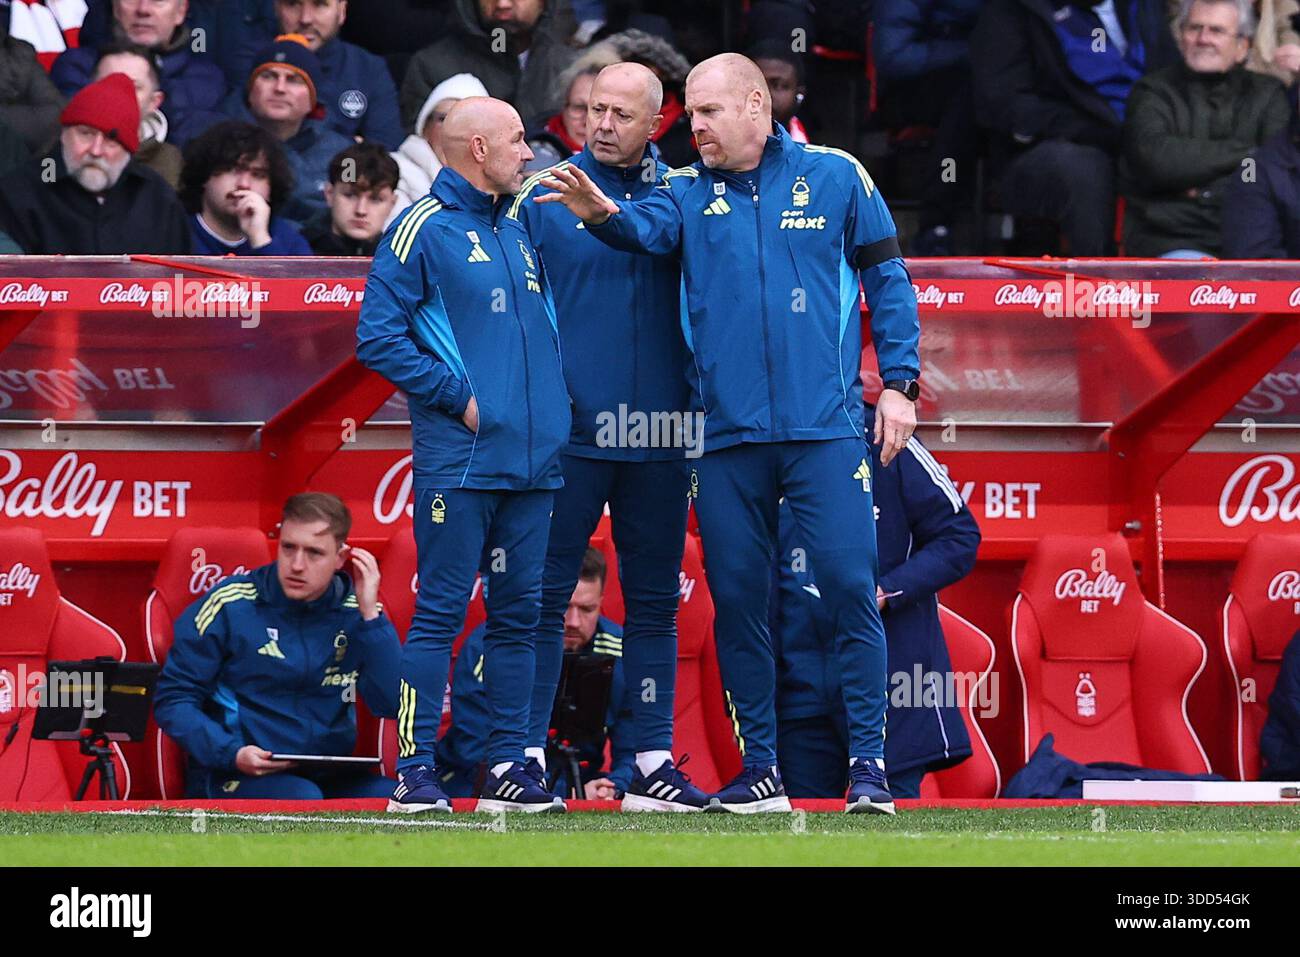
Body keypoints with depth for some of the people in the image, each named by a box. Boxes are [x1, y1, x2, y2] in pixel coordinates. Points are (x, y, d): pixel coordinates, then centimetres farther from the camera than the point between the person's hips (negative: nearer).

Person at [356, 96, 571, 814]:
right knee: (439, 613, -7)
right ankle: (415, 770, -7)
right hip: (459, 459, -7)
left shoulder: (517, 234, 20)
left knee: (518, 614, 7)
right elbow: (378, 337, -10)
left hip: (533, 458, 7)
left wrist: (555, 410, 10)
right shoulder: (425, 228, -4)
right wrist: (457, 395, -13)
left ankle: (508, 764, 11)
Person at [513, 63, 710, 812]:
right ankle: (526, 756, 2)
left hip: (658, 434, 2)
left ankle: (653, 762, 10)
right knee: (546, 591, -2)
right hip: (569, 432, -2)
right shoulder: (545, 196, 2)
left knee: (655, 599, 6)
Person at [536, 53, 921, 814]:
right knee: (736, 598, 5)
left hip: (825, 429, -3)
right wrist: (603, 214, -36)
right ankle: (761, 771, 15)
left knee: (851, 586, -9)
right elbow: (648, 227, -13)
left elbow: (887, 279, 7)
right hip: (729, 436, 3)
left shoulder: (834, 177, 4)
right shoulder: (690, 192, 9)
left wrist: (899, 382, 0)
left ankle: (869, 761, -3)